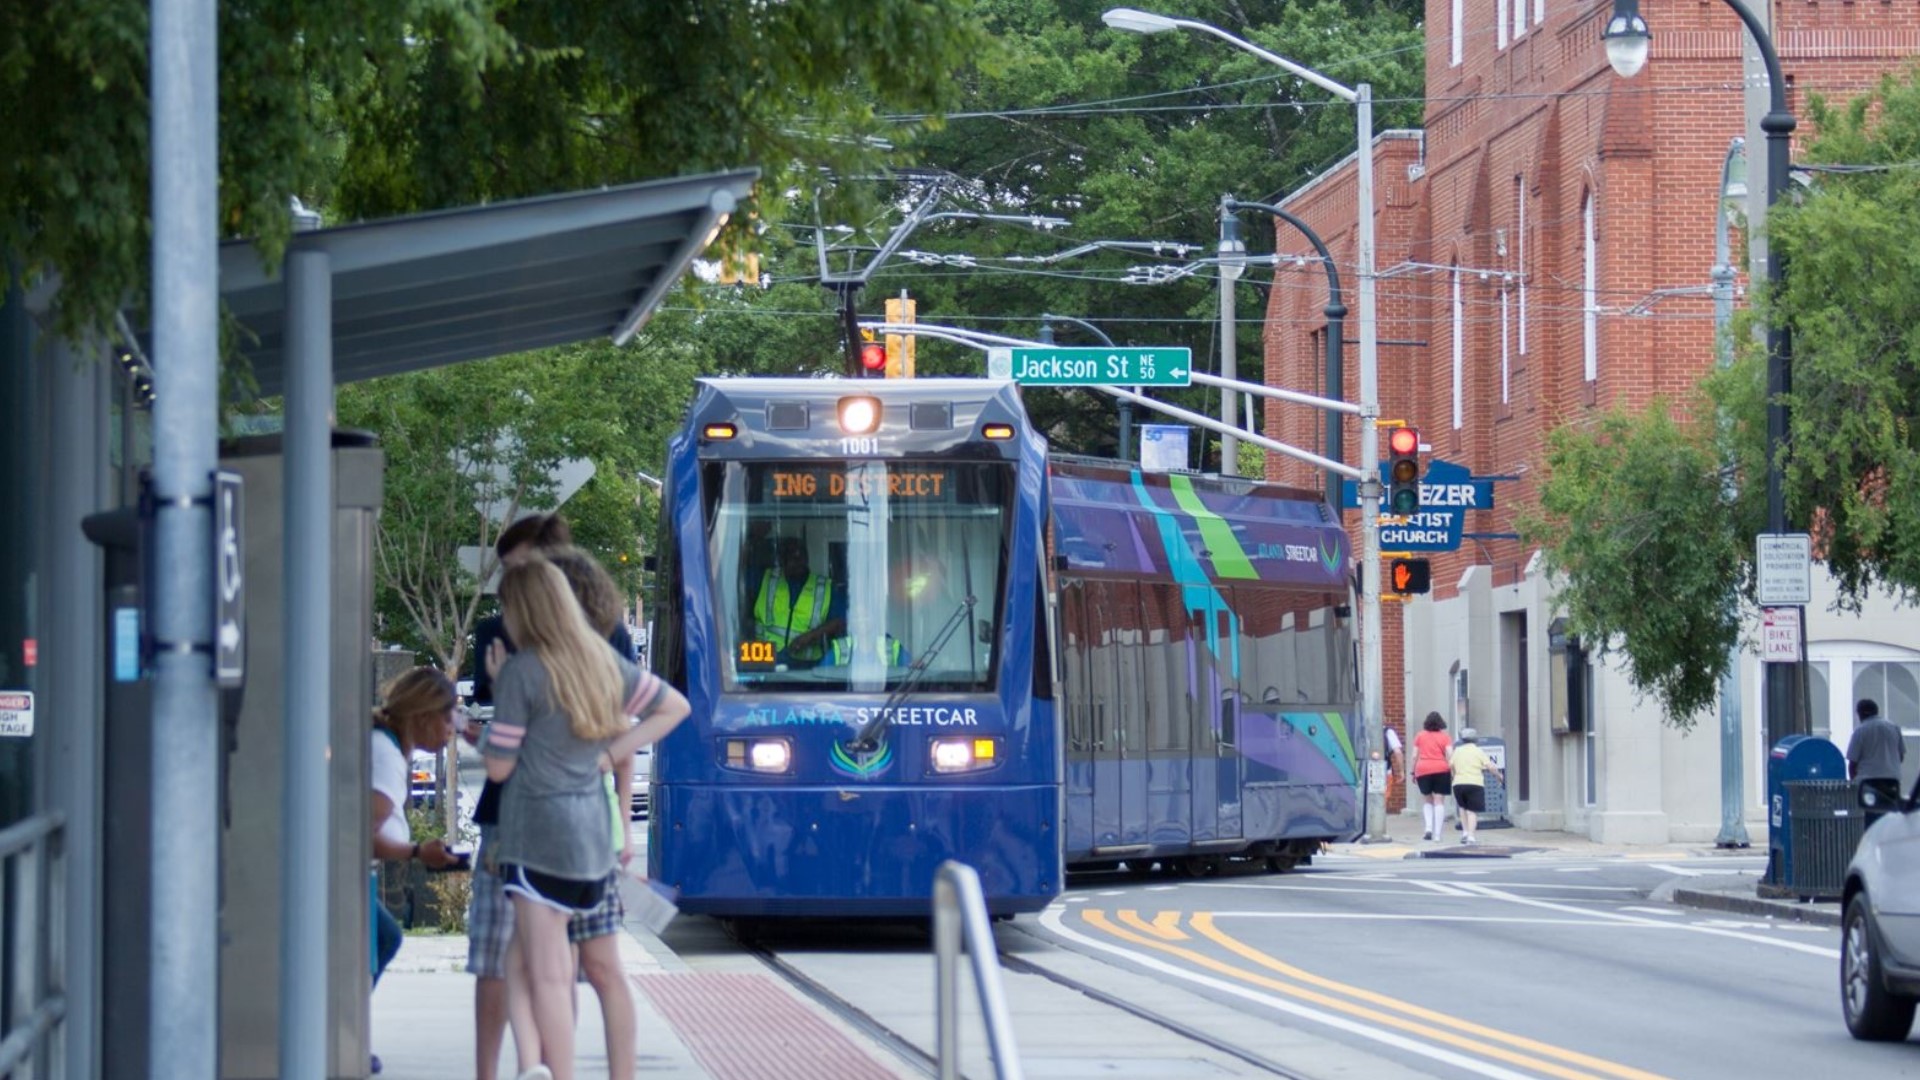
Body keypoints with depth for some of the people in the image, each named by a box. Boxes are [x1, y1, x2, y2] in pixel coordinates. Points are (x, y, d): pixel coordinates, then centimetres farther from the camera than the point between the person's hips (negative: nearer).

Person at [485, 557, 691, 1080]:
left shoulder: (521, 671, -11)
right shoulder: (604, 661, 9)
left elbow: (499, 766, -8)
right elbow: (675, 706, 19)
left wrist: (498, 699, 7)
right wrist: (612, 753, 12)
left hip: (537, 833, -6)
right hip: (592, 832, 6)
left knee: (548, 974, -3)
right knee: (521, 960, 11)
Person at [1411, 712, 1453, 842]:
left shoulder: (1420, 736, 9)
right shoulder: (1444, 737, 6)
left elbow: (1415, 756, 7)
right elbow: (1450, 756, -4)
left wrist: (1413, 772, 13)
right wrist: (1454, 773, -2)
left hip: (1423, 770, 1)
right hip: (1441, 770, -1)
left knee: (1427, 801, 17)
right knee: (1439, 802, 1)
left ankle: (1428, 827, -2)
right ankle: (1437, 834, -4)